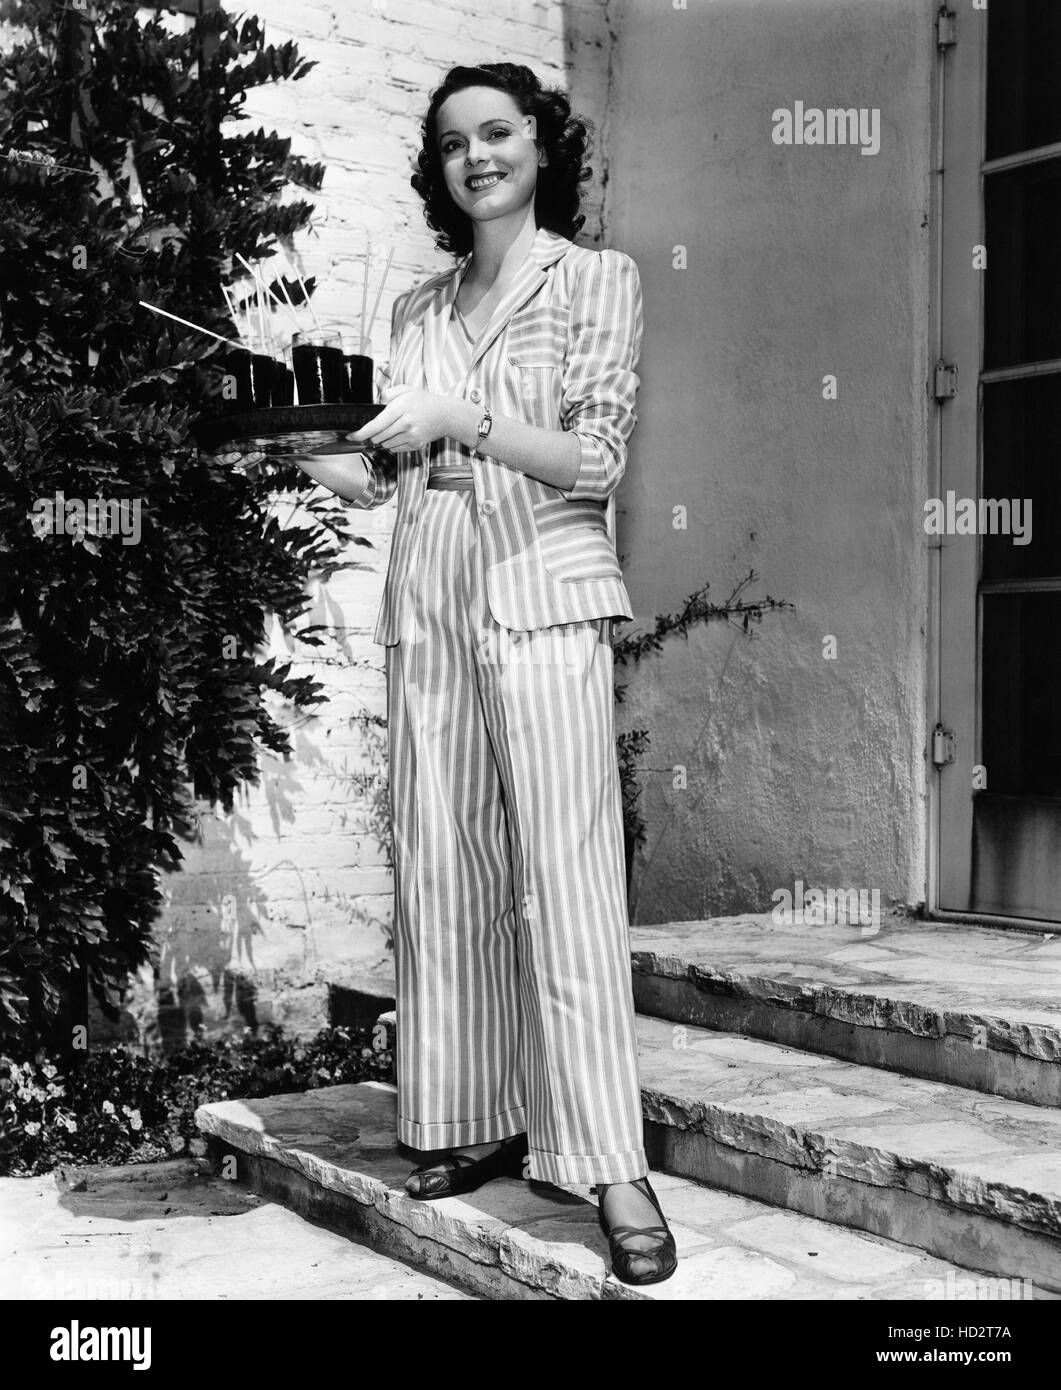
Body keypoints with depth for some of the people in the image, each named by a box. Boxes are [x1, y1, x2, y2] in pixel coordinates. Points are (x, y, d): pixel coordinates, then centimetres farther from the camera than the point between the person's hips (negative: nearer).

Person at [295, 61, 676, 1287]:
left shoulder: (596, 279, 4)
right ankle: (475, 1122, 14)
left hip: (543, 599, -5)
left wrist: (458, 417, -16)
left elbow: (596, 460, -5)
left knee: (564, 875, -9)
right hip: (426, 602, 5)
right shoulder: (418, 309, 17)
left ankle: (613, 1164, -5)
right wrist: (360, 473, -2)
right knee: (442, 867, 4)